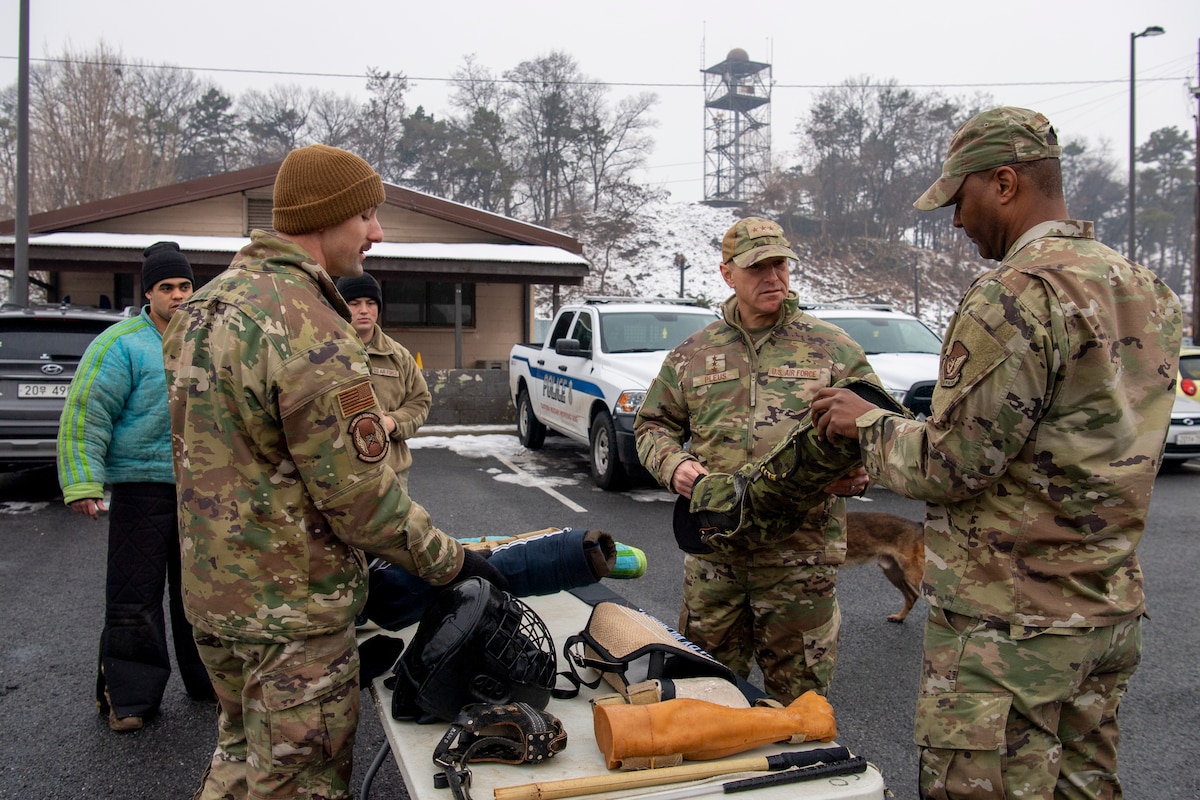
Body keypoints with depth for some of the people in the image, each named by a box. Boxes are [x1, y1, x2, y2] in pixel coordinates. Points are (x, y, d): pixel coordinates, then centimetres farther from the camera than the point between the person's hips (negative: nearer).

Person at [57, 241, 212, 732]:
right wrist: (83, 484, -18)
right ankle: (128, 696, 13)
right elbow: (86, 415, -11)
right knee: (135, 598, 1)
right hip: (142, 488, -5)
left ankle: (208, 679, 28)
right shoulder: (122, 344, -7)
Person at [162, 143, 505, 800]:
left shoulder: (204, 304, 6)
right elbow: (360, 494, -23)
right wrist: (452, 562, -10)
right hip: (292, 607, -9)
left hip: (211, 588, 9)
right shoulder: (309, 330, -25)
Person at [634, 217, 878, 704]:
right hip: (713, 548, 2)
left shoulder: (831, 347, 4)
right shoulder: (693, 354, 10)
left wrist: (859, 473, -14)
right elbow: (653, 425, 16)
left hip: (801, 550, -2)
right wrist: (672, 464, -5)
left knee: (798, 691, 9)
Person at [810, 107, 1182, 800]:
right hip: (1112, 611, 9)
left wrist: (867, 422, -3)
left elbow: (952, 464, -20)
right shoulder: (1147, 290, 11)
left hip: (1010, 622, -9)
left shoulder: (1018, 290, -19)